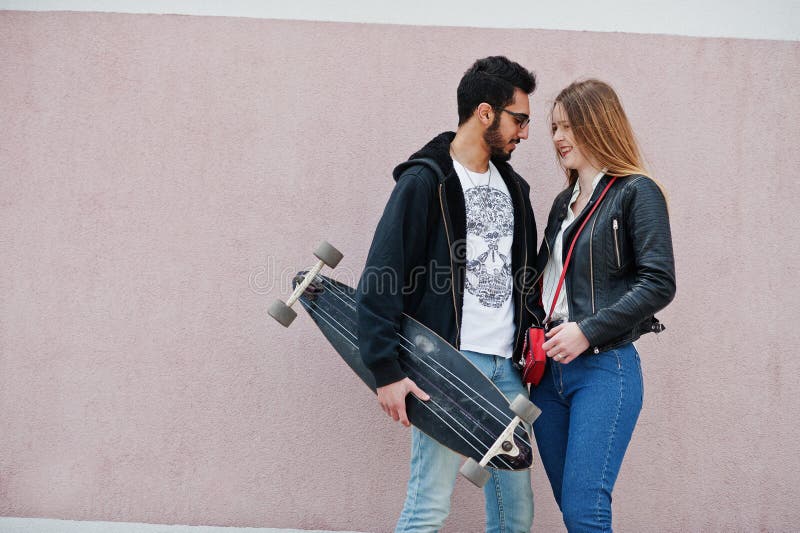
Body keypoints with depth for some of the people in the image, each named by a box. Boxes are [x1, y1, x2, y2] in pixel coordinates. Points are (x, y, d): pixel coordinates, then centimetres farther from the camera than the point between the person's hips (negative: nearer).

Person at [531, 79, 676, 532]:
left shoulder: (636, 193, -4)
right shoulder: (565, 202, 16)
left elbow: (659, 283, -13)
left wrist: (588, 331, -17)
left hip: (605, 368, -7)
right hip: (550, 368, 7)